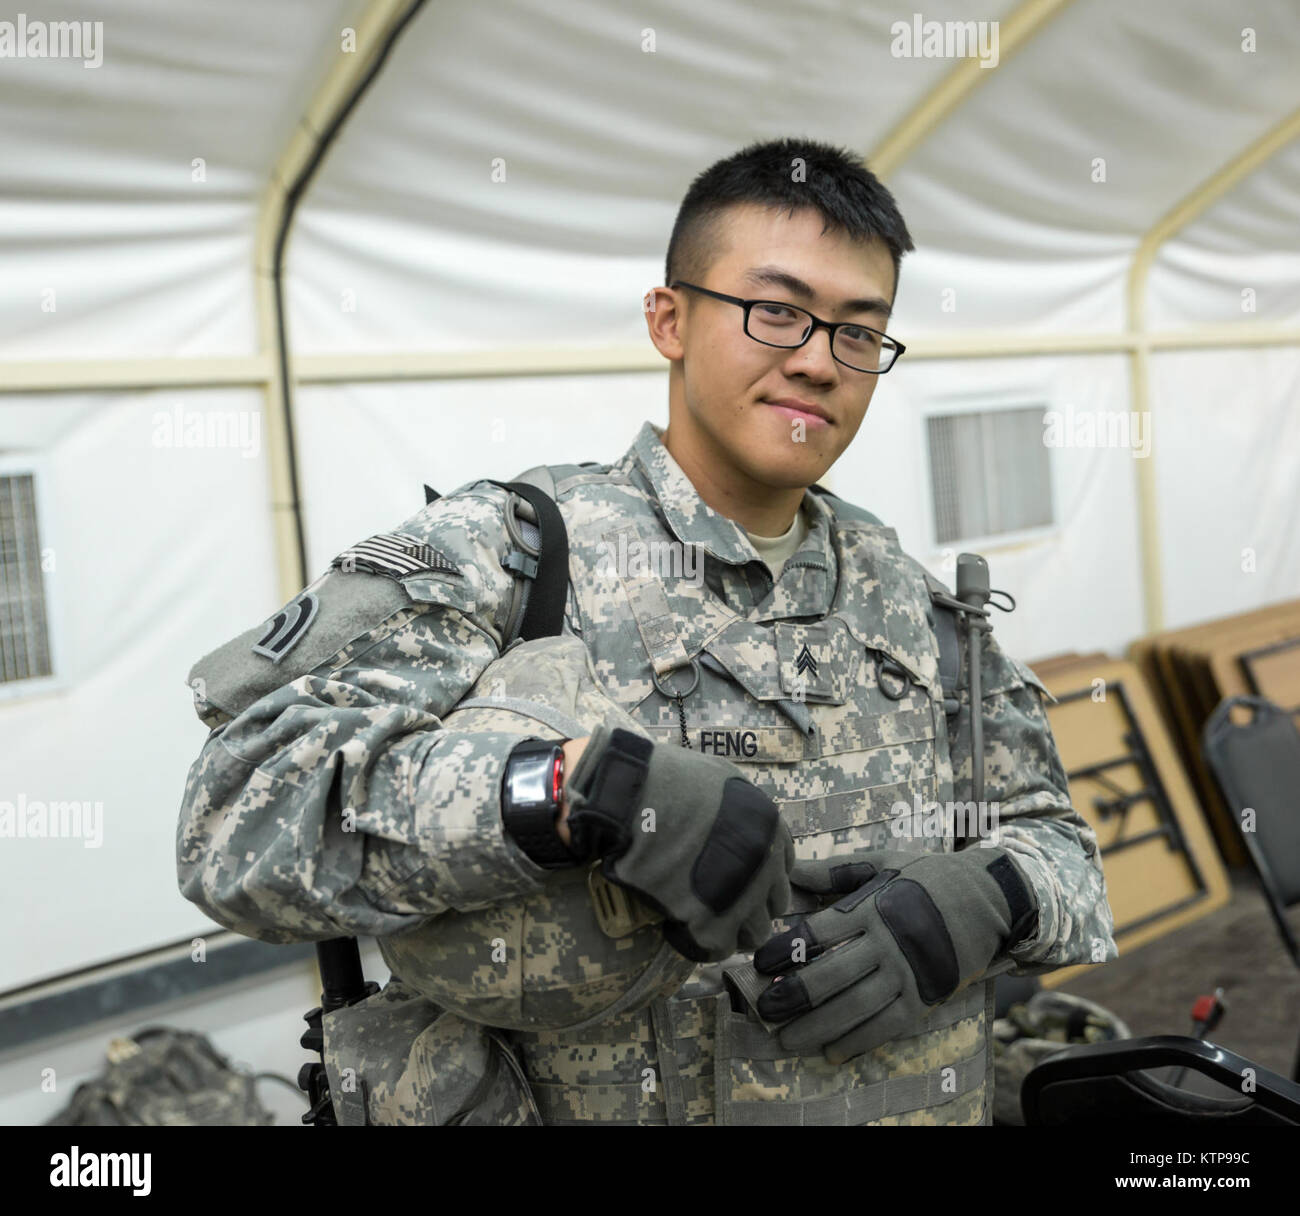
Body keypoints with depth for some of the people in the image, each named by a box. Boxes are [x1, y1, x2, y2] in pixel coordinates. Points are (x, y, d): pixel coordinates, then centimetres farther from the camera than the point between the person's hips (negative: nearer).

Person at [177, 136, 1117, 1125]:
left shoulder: (913, 597, 2)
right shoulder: (510, 550, -15)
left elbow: (1057, 844, 6)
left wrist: (984, 899, -17)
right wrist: (580, 785, -39)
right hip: (623, 1101, -4)